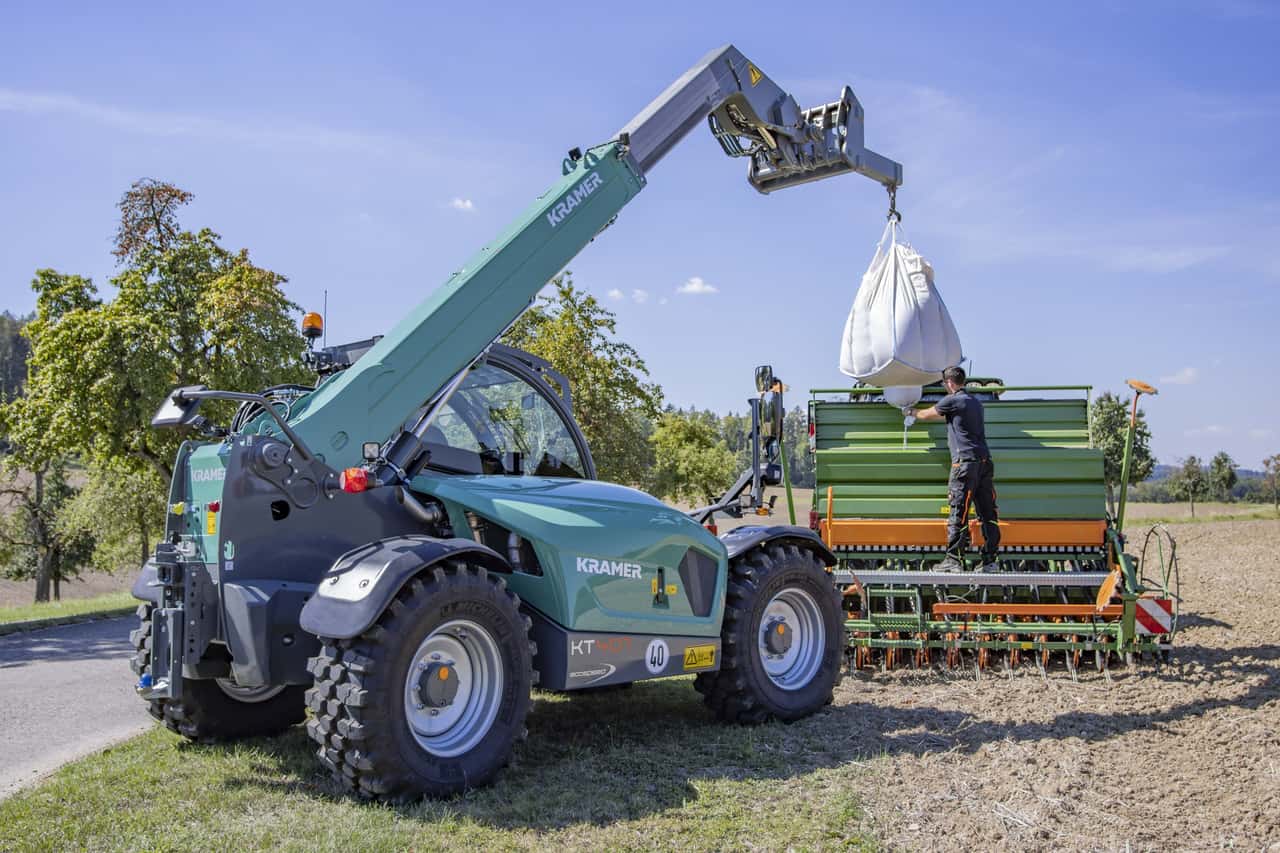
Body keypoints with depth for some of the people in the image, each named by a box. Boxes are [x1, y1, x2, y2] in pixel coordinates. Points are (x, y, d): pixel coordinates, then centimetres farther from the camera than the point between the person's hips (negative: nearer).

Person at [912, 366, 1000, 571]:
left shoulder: (952, 401, -2)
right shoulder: (976, 402, 20)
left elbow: (926, 415, 13)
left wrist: (913, 414, 33)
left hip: (965, 462, -7)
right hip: (984, 461, 7)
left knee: (958, 513, -5)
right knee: (987, 513, 5)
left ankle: (954, 560, -5)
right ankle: (990, 560, 6)